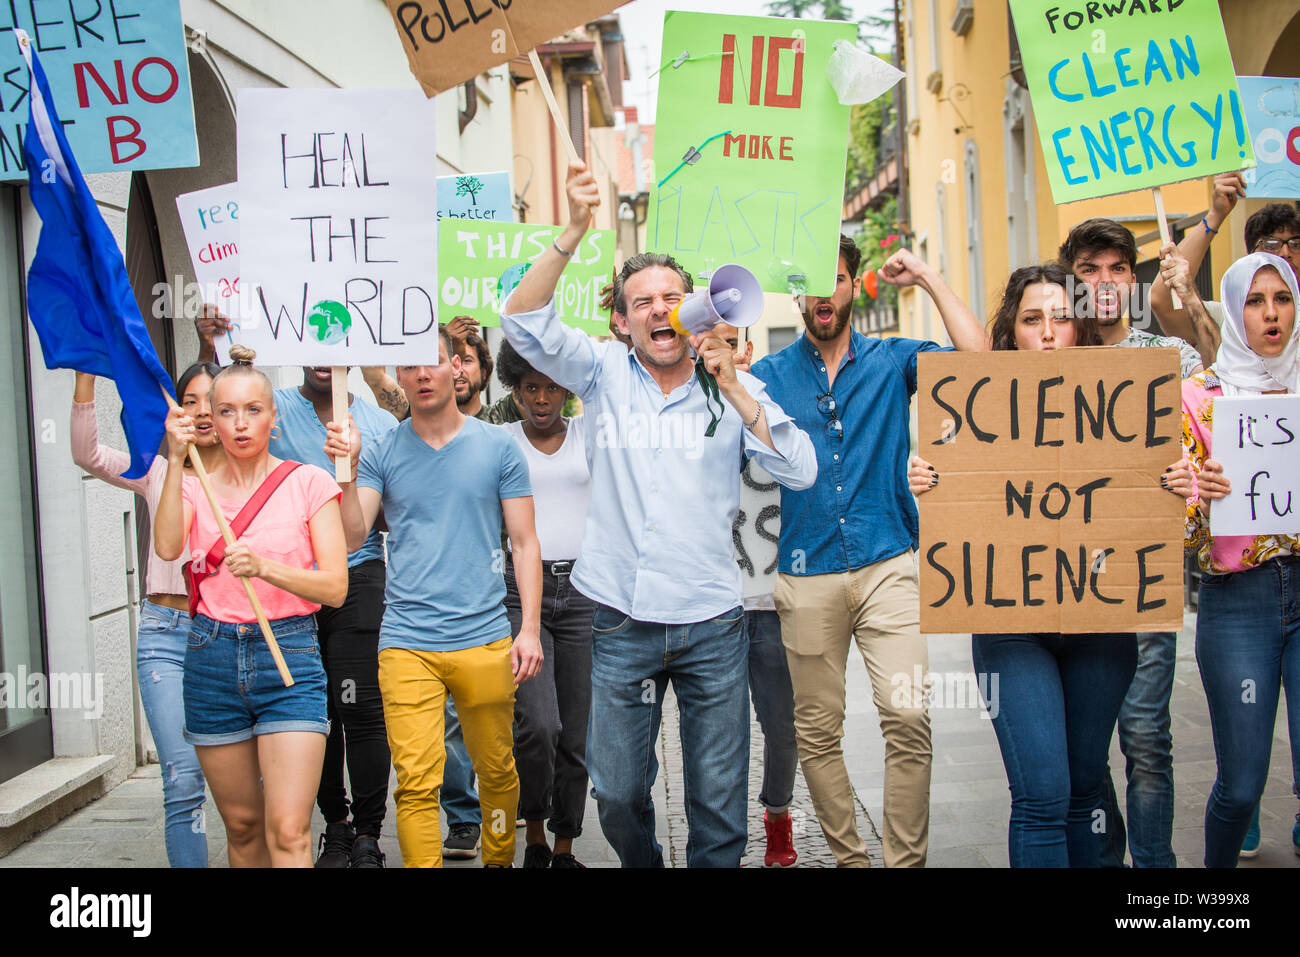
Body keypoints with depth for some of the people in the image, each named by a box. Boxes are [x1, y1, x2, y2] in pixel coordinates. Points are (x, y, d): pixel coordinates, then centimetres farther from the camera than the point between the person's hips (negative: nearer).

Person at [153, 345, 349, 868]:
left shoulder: (308, 481, 1)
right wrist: (177, 459, -14)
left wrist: (264, 567, -20)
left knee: (288, 830, -12)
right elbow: (167, 546, -12)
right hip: (212, 657, 3)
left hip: (288, 654, -3)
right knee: (242, 825, 11)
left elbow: (336, 587, -5)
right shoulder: (195, 485, 9)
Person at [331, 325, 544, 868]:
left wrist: (530, 628, -3)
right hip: (407, 644, 0)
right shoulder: (381, 453, 6)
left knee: (496, 772, 12)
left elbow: (525, 543, 5)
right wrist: (348, 473, -17)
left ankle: (499, 858, 34)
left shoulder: (497, 447, 4)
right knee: (416, 782, -7)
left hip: (485, 640, 1)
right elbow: (351, 538, -2)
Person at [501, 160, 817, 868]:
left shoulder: (733, 388, 4)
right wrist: (574, 233, -19)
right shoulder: (604, 374, 4)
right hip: (622, 621, 0)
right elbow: (522, 319, -8)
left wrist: (732, 388, -12)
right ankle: (642, 865, 37)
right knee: (617, 794, 11)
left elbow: (800, 472, -7)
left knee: (719, 802, 7)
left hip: (712, 623, 0)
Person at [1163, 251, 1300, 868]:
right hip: (1237, 600, -2)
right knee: (1241, 783, 1)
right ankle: (1217, 870, 28)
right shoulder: (1199, 396, 3)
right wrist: (1198, 496, -21)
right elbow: (1185, 526, 2)